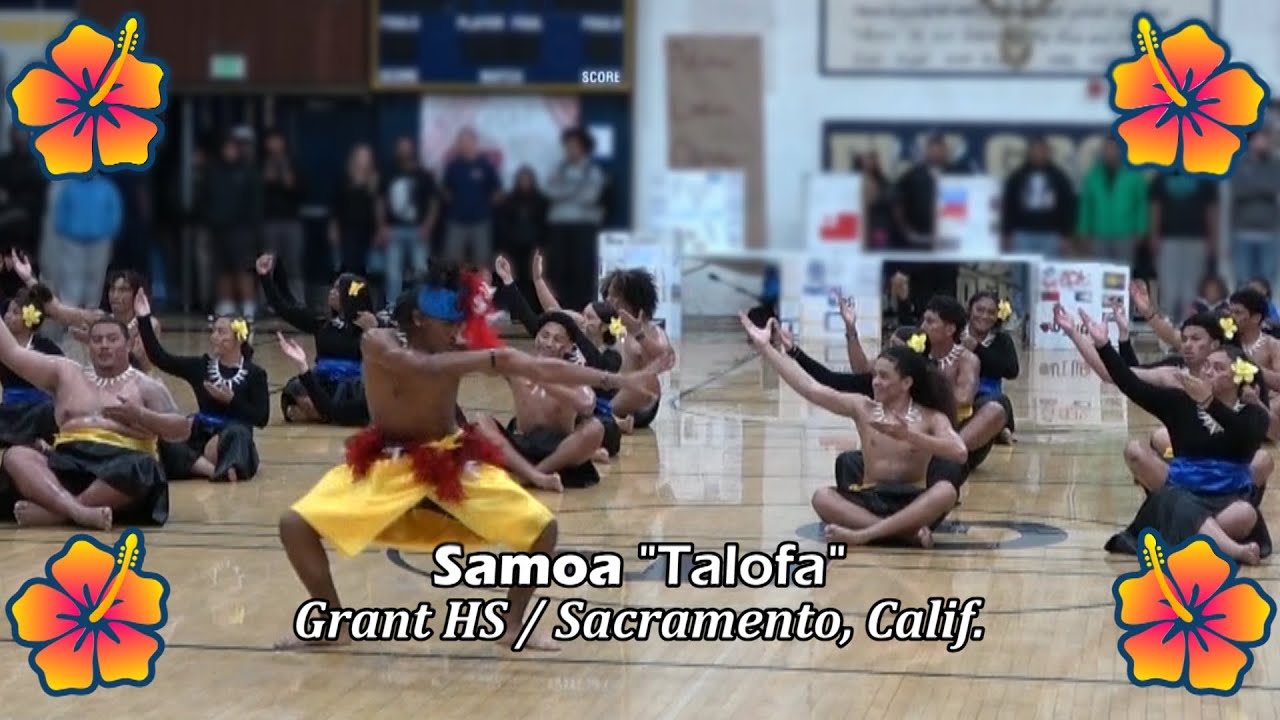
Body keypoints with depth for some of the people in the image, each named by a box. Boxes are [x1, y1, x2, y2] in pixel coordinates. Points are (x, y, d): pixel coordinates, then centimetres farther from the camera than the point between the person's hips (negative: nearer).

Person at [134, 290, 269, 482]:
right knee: (164, 443, -28)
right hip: (202, 439, 3)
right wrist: (144, 320, -4)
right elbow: (160, 357, 2)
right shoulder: (201, 366, 10)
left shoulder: (254, 374, 0)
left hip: (235, 443, -3)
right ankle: (215, 469, -47)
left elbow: (262, 418, -7)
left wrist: (231, 400, -16)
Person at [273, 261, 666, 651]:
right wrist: (493, 359, -42)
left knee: (542, 528, -12)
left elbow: (542, 368, -18)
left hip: (453, 460, 1)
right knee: (296, 526, -18)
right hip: (386, 463, -1)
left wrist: (618, 380, -23)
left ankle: (513, 625, 7)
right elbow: (423, 366, -42)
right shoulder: (377, 344, -20)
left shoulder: (464, 353, -15)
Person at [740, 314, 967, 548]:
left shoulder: (931, 418, 0)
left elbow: (960, 453, -18)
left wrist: (909, 436, -26)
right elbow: (810, 388, 0)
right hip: (869, 501, 2)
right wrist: (764, 347, -4)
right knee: (822, 497, -28)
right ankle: (907, 532, -36)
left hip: (912, 504, -2)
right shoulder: (863, 408, 6)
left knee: (946, 490, -34)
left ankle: (863, 534, -39)